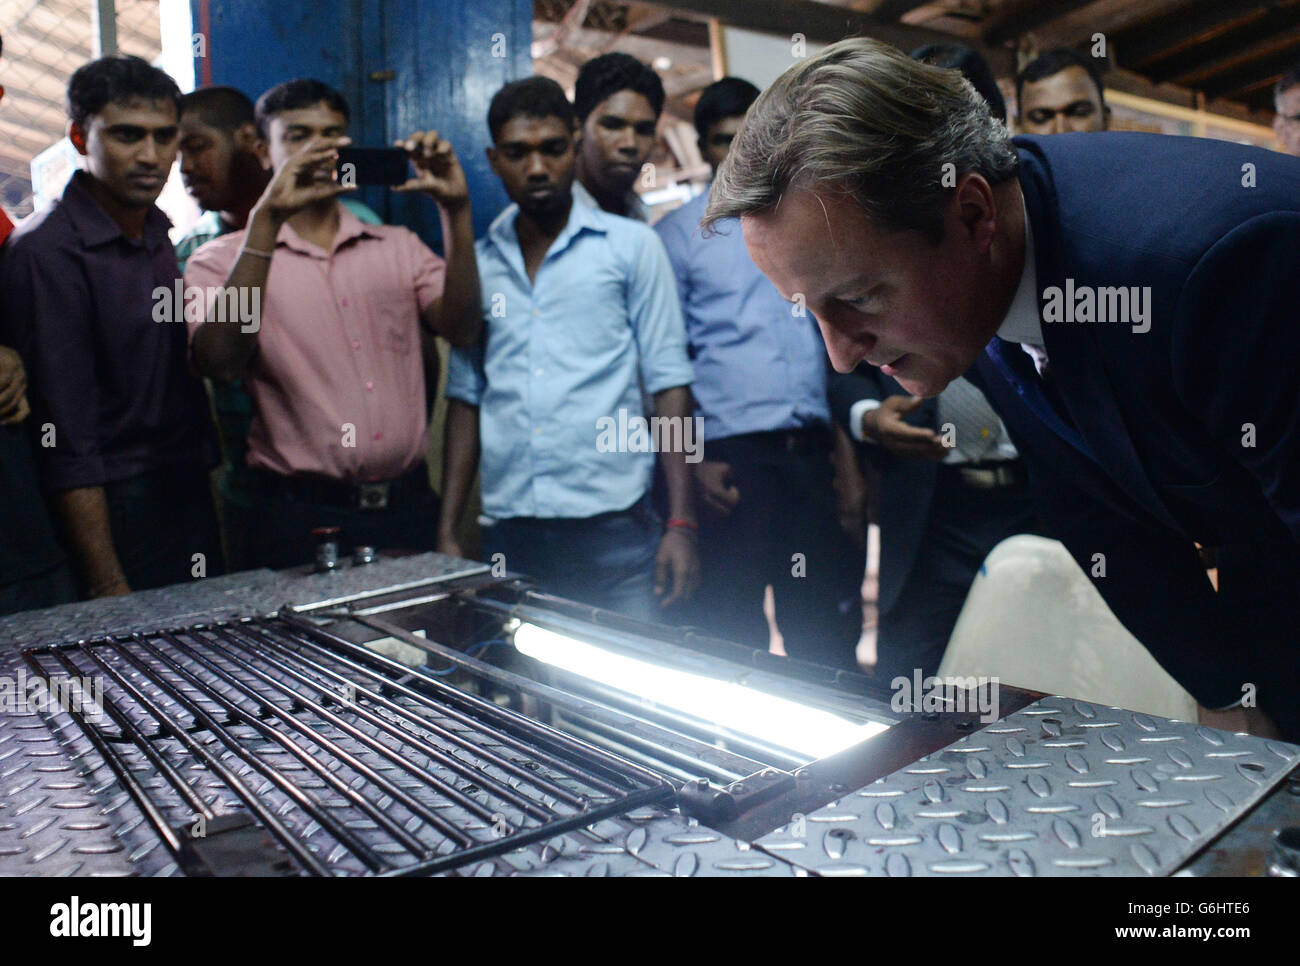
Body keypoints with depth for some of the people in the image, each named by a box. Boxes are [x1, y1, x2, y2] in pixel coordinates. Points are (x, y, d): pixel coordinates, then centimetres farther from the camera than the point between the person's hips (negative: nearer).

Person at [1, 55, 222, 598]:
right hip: (111, 515, -7)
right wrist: (108, 586, -17)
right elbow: (67, 444, -16)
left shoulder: (160, 238, 12)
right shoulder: (47, 253, -12)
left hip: (190, 503, 7)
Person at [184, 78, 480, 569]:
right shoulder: (221, 261, 3)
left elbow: (460, 326, -2)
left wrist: (456, 211, -14)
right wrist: (266, 217, -22)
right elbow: (219, 362, -17)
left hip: (409, 507, 3)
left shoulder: (398, 246, 14)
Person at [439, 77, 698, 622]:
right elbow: (465, 397, 14)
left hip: (614, 528, -2)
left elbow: (669, 382, 0)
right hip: (509, 532, 3)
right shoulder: (476, 264, 13)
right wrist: (447, 532, 9)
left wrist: (681, 524, -7)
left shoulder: (631, 246, 4)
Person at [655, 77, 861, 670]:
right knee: (733, 630, 3)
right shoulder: (678, 233, 8)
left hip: (816, 448, 3)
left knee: (831, 630, 7)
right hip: (733, 454, -3)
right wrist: (692, 460, -8)